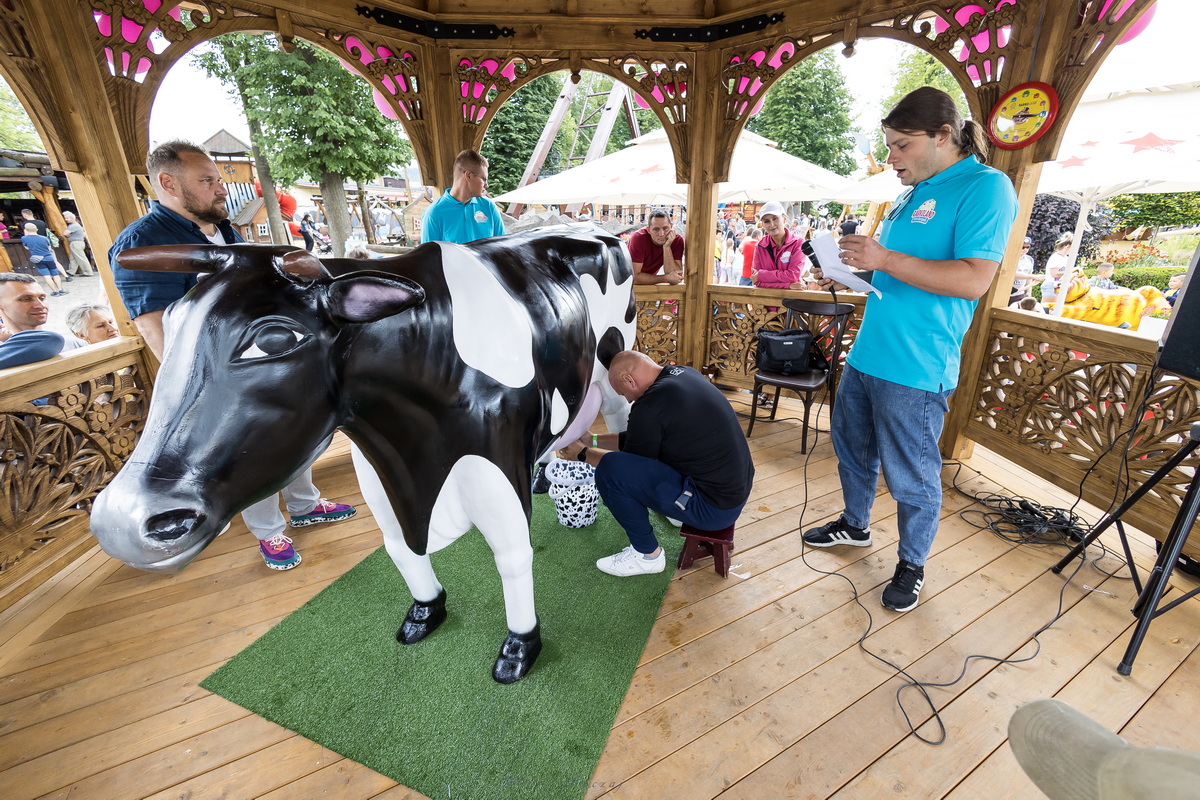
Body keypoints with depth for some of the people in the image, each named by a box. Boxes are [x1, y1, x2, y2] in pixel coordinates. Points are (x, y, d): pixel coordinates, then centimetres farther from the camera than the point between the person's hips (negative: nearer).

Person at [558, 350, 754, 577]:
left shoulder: (650, 406, -22)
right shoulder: (685, 373, 4)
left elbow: (631, 464, -4)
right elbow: (637, 439, 16)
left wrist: (583, 453, 9)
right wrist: (593, 440, 19)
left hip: (714, 508, -9)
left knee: (610, 470, -15)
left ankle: (647, 554, 4)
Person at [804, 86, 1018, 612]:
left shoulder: (985, 187, -10)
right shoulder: (913, 194, 16)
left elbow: (974, 280, -21)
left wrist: (885, 259, -23)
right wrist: (848, 273, 8)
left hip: (914, 368, -9)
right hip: (867, 353, 9)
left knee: (911, 475, 5)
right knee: (851, 445, 20)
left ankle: (912, 565, 27)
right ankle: (855, 525, 41)